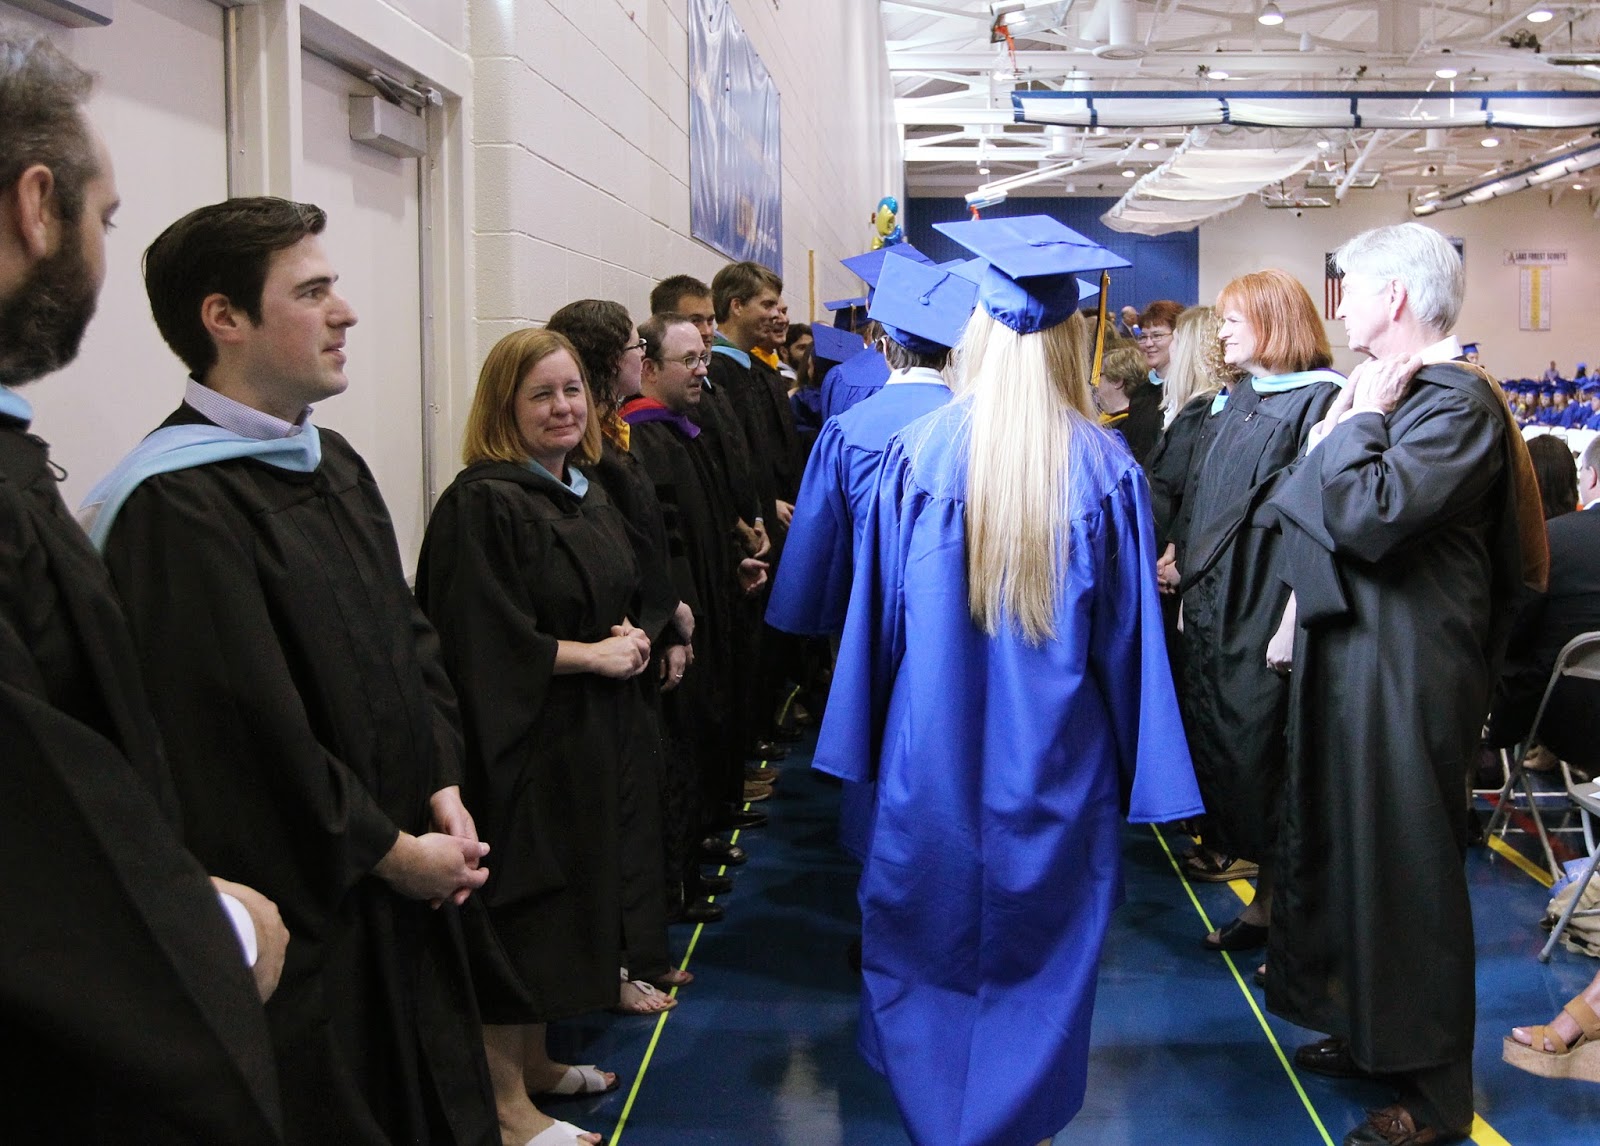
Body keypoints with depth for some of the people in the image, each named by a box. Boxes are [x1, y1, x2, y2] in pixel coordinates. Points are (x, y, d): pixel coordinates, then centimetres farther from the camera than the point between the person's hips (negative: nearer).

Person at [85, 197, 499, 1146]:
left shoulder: (333, 464, 8)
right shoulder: (177, 505, -20)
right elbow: (248, 729, -22)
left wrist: (444, 790, -1)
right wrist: (387, 849, -13)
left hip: (404, 888, 8)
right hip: (303, 906, -8)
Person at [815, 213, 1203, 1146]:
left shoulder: (920, 451, -11)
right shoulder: (1106, 467, -12)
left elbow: (879, 611, -3)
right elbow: (1128, 632, -5)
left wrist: (871, 739, 11)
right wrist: (1135, 767, 6)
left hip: (935, 754, 1)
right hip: (1056, 759, 0)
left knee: (928, 936, 19)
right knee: (1039, 944, 16)